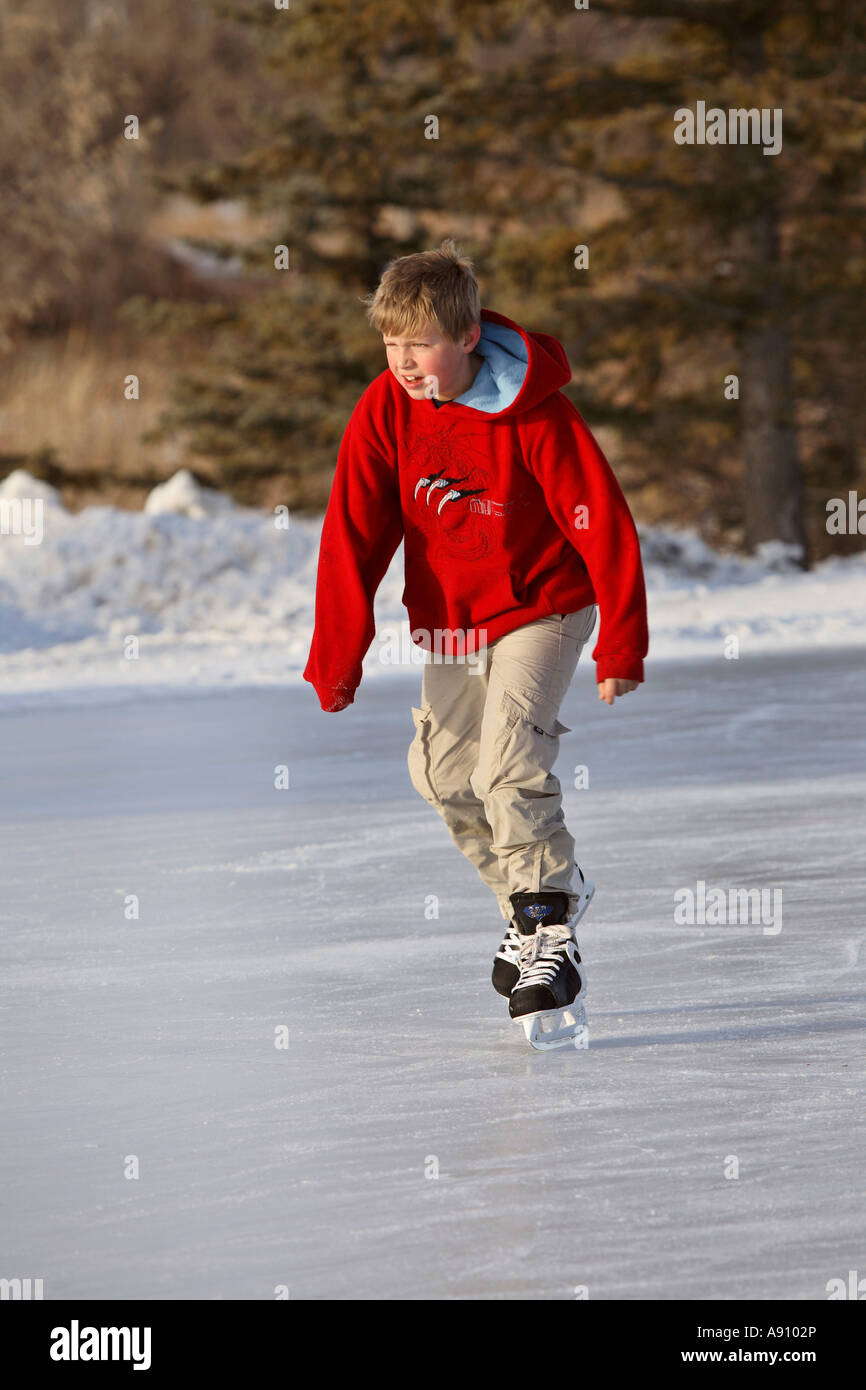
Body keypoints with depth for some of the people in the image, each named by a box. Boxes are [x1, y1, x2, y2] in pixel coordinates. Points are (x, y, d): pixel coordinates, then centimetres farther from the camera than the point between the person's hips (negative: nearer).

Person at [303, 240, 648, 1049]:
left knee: (509, 763, -22)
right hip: (448, 617, 6)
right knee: (443, 773, 7)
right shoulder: (386, 411, -12)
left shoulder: (533, 416, -23)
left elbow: (602, 524, -18)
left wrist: (622, 644, -18)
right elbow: (352, 535, -10)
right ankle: (544, 890, 30)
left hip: (540, 610, -5)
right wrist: (337, 656, -13)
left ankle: (550, 935, -12)